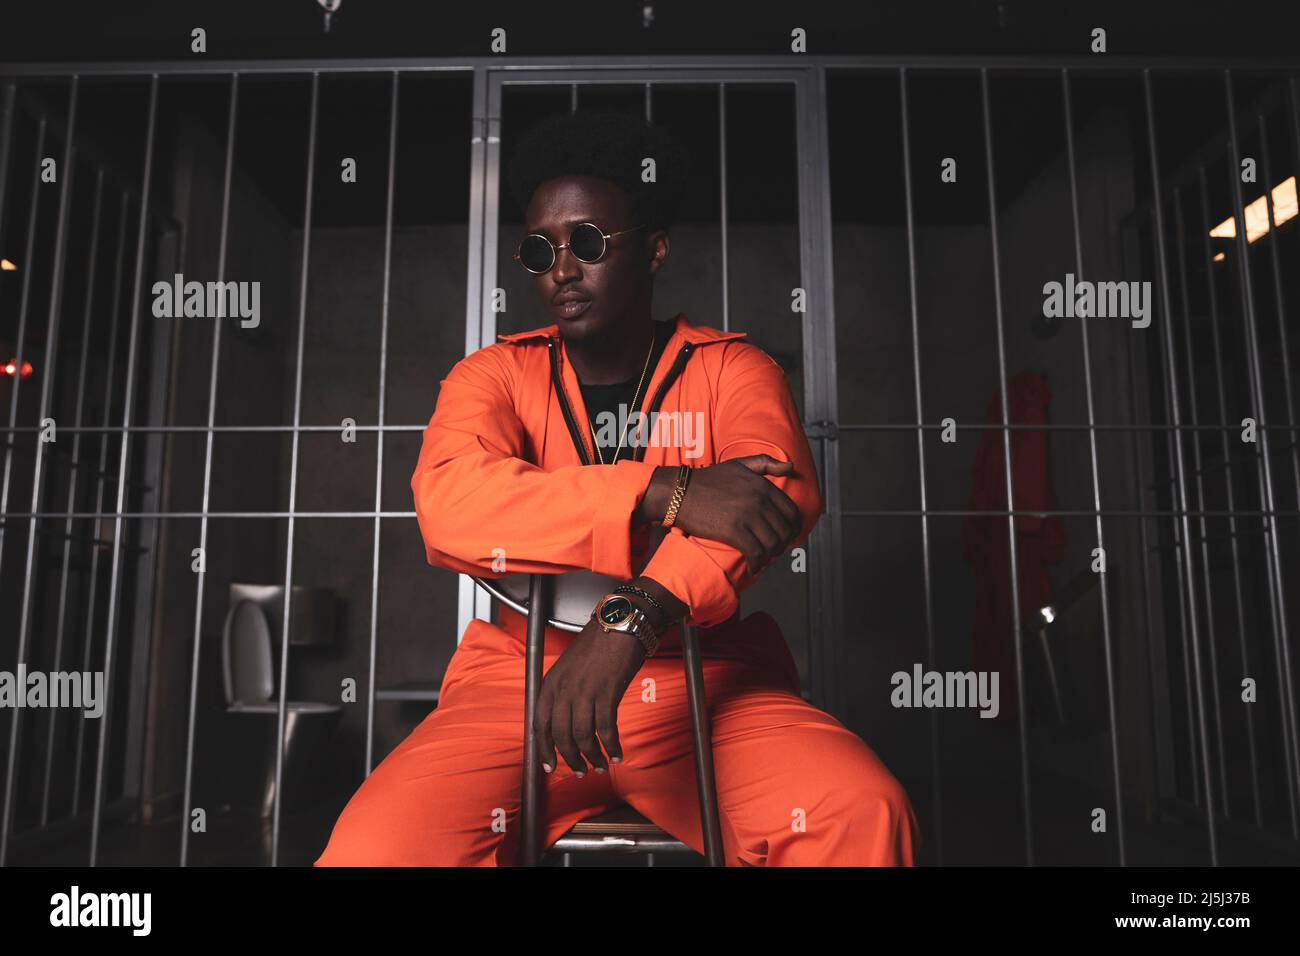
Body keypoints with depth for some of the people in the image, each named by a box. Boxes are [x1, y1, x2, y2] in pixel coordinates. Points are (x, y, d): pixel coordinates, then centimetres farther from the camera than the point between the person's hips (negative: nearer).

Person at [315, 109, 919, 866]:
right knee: (372, 846, -24)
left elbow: (781, 492, -16)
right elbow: (449, 506, -16)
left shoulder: (733, 370, 5)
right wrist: (670, 494, -25)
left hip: (707, 679, 0)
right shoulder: (494, 375, 6)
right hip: (523, 675, 1)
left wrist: (632, 618, -32)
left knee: (862, 816, -27)